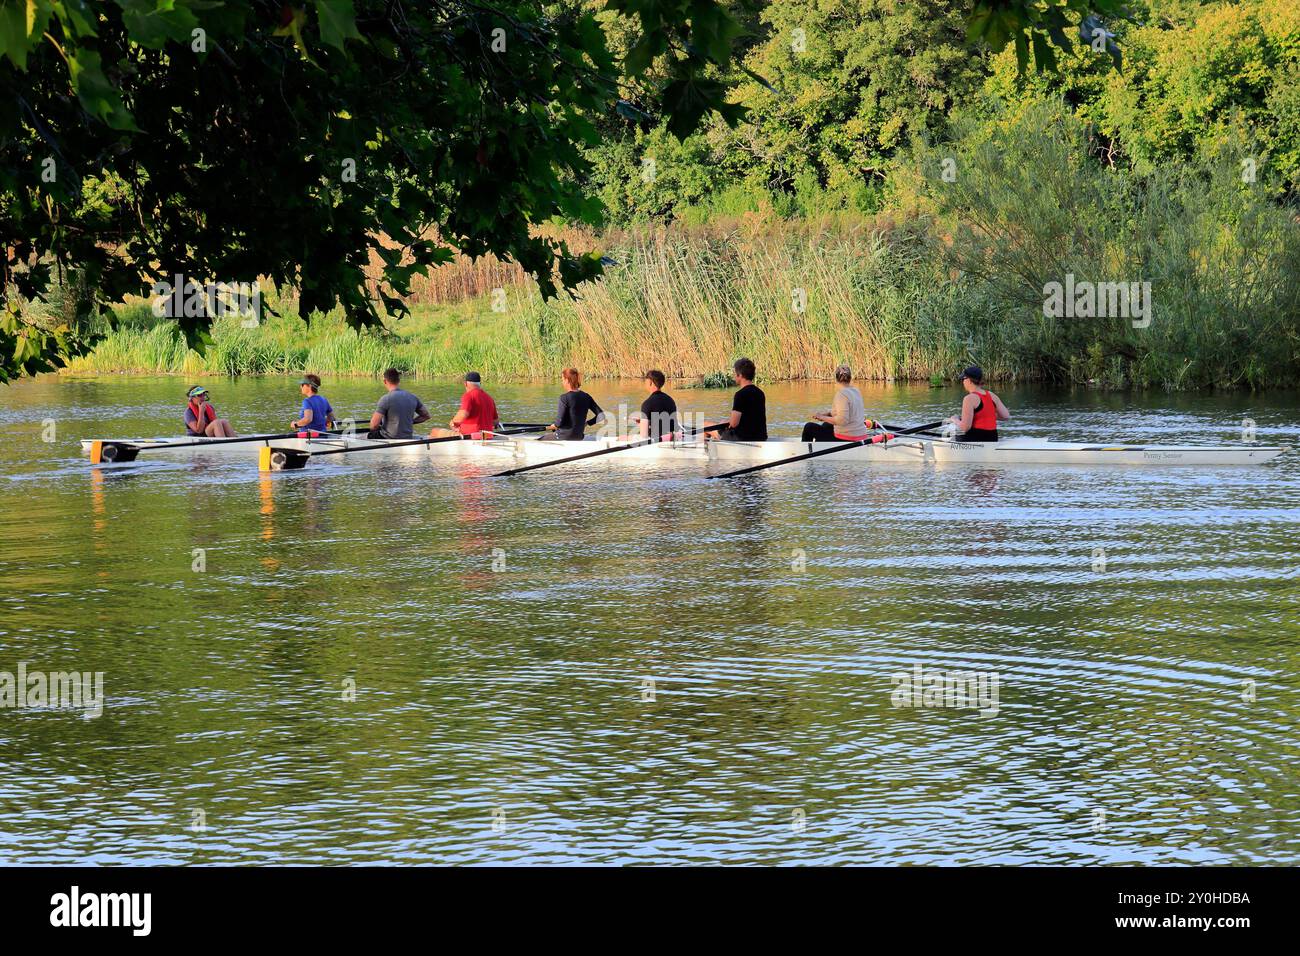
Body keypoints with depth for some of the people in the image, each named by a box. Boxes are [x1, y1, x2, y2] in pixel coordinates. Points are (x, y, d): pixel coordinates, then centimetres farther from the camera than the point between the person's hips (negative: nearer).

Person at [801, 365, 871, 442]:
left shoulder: (841, 394, -19)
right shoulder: (856, 392, 7)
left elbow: (842, 420, -28)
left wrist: (823, 417, -15)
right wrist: (827, 414, 11)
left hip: (846, 438, -9)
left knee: (809, 427, 8)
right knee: (826, 425, 36)